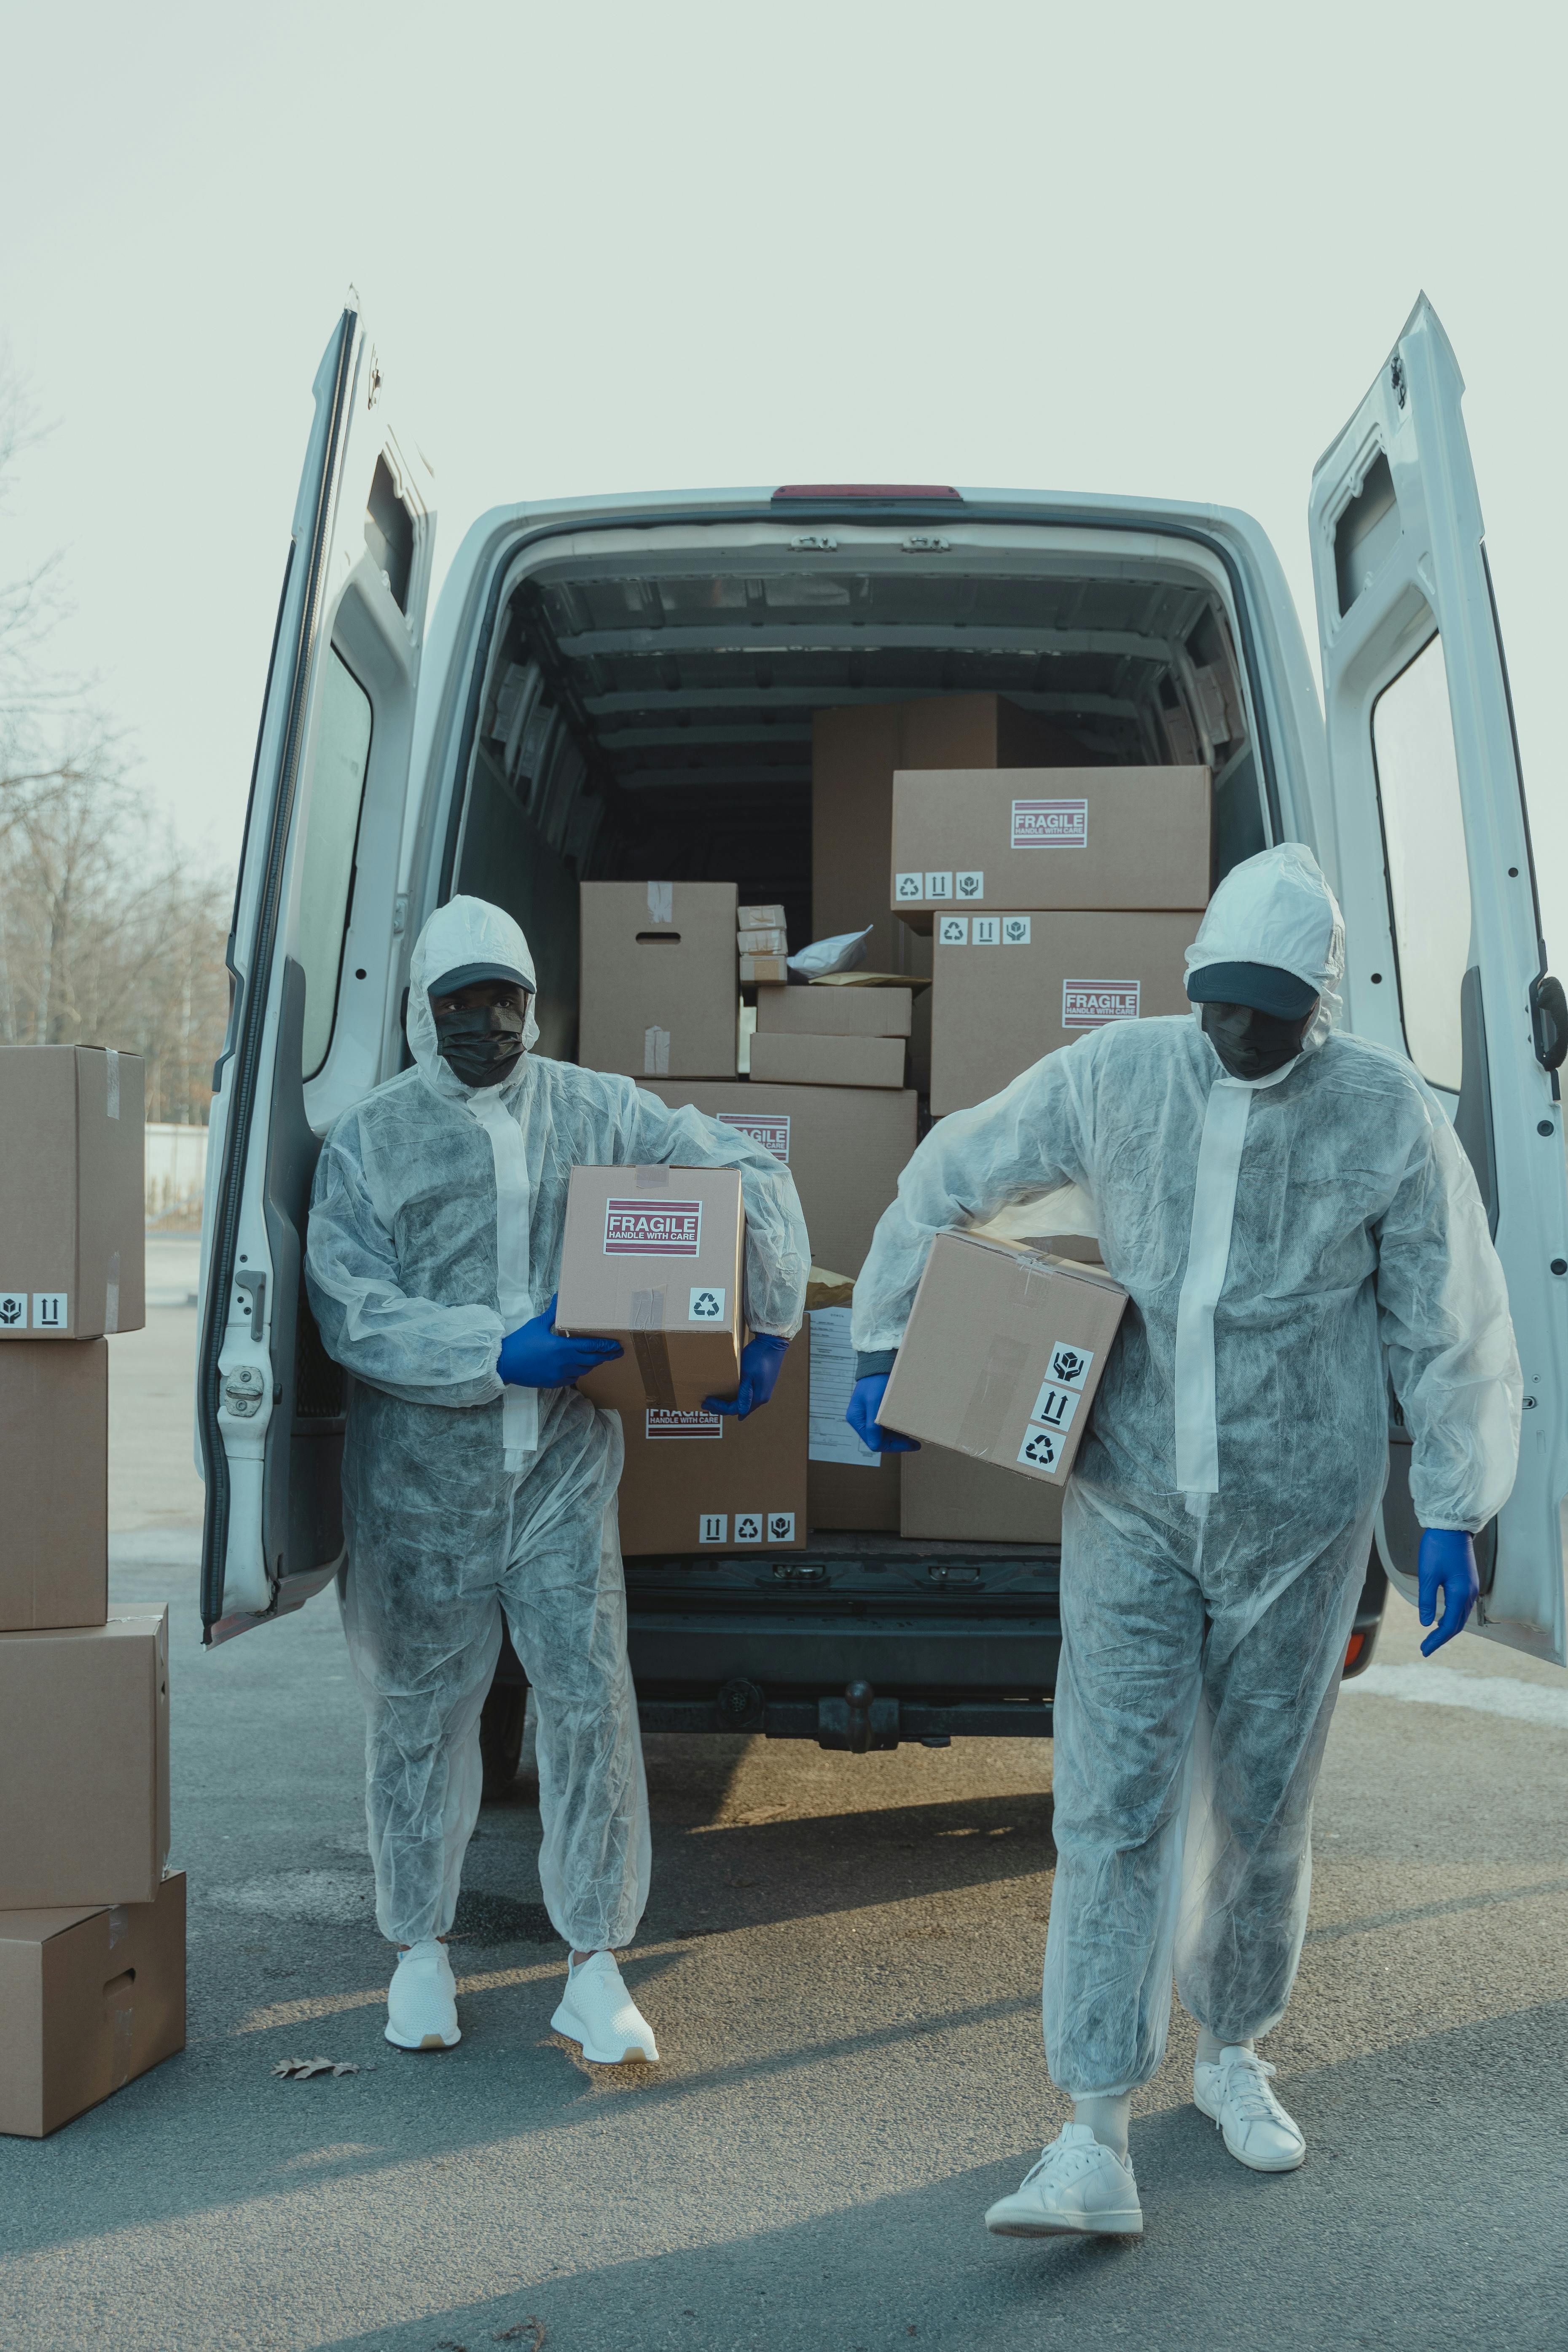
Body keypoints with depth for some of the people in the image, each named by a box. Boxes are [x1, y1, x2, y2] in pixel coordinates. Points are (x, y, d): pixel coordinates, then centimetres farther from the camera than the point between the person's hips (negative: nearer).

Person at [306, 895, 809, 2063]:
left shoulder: (597, 1112, 3)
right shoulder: (371, 1142, -1)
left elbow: (751, 1173, 8)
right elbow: (351, 1311, -11)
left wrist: (769, 1326, -1)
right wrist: (497, 1354, -21)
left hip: (564, 1467, 1)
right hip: (422, 1480, -1)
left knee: (593, 1703, -2)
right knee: (420, 1708, 10)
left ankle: (597, 1970, 10)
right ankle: (421, 1948, 29)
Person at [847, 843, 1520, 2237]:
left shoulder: (1390, 1119, -8)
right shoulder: (1114, 1076, -6)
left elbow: (1452, 1329, -1)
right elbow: (949, 1178, 7)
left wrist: (1453, 1517, -2)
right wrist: (883, 1345, 9)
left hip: (1299, 1520, 0)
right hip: (1133, 1505, 0)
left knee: (1264, 1804, 12)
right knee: (1115, 1803, -4)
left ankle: (1236, 2055, 36)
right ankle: (1098, 2141, -1)